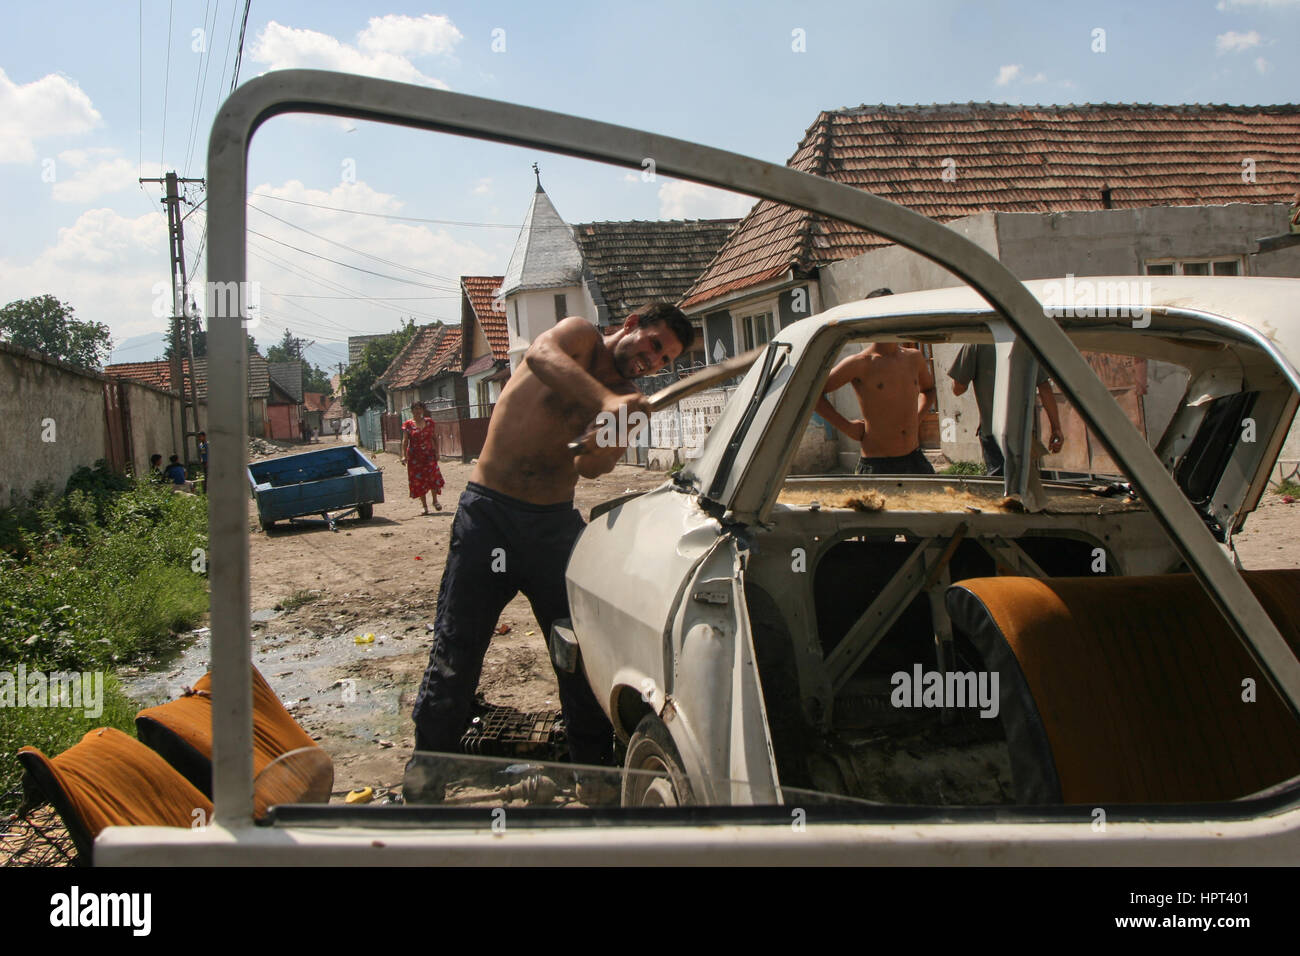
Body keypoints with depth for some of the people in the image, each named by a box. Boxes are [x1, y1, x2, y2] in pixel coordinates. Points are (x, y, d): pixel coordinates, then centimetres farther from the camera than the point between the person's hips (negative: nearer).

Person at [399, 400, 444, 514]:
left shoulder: (430, 422, 7)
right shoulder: (408, 424, 2)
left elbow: (435, 438, 11)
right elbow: (405, 441, -1)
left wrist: (437, 452, 2)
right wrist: (404, 455, -10)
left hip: (429, 454, 1)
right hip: (414, 457, 0)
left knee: (434, 476, -14)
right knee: (419, 481, 0)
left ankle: (435, 501, 7)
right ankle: (424, 506, 10)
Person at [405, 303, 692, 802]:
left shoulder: (629, 399, 7)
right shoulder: (581, 335, -2)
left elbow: (589, 466, -9)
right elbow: (540, 354, -28)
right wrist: (605, 399, -41)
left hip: (556, 520, 4)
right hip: (490, 511, -4)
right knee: (457, 642, 1)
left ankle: (593, 760, 21)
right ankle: (429, 757, 17)